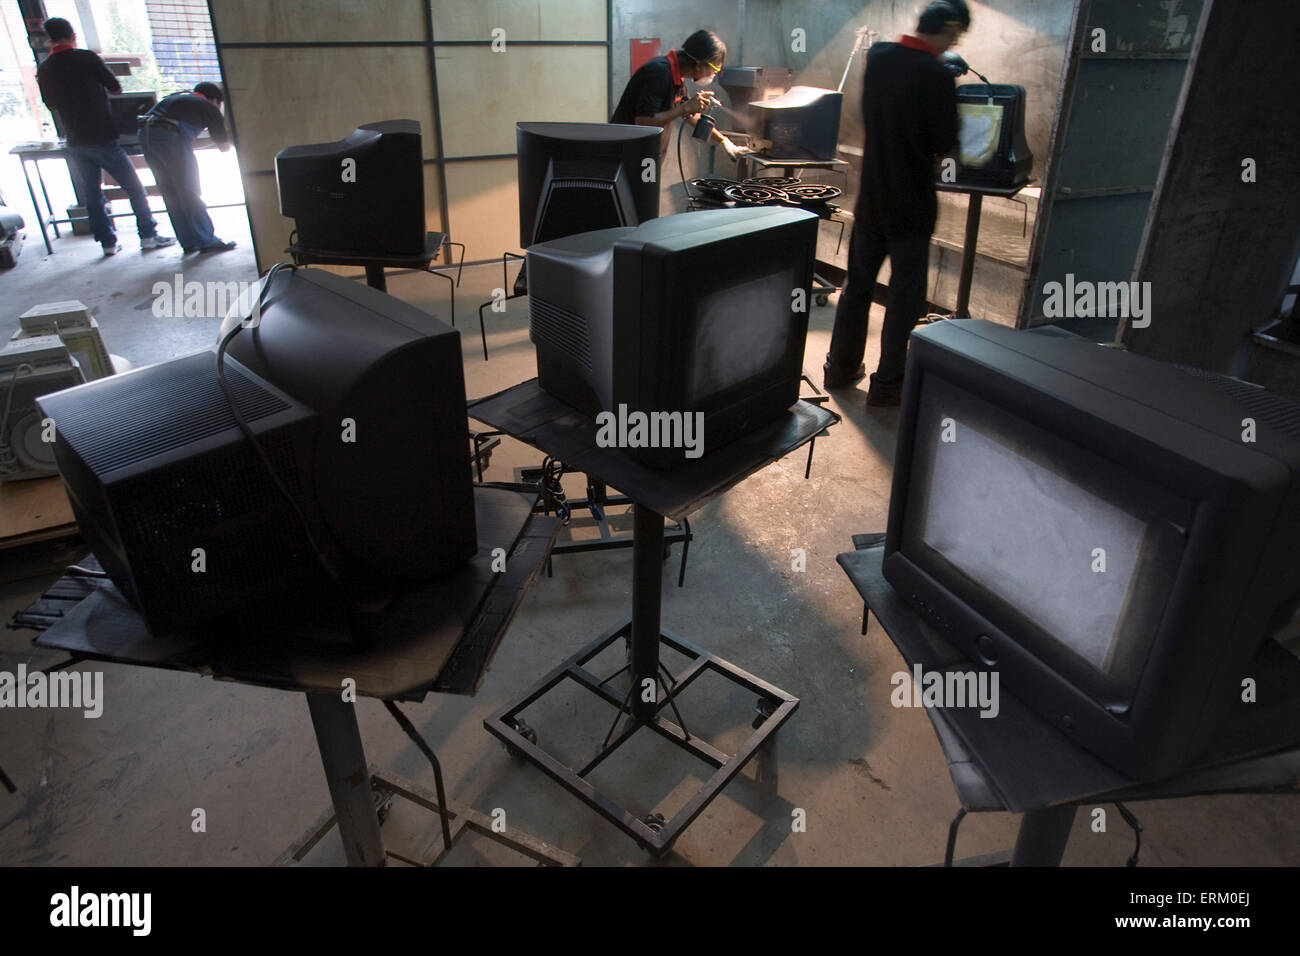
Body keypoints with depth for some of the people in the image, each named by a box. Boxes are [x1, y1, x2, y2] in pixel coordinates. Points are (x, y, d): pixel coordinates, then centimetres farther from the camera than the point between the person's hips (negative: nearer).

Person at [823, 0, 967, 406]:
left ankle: (842, 367, 25)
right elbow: (944, 145, -13)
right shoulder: (936, 76, -18)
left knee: (857, 285, 16)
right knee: (905, 295, 4)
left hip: (870, 197, 6)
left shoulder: (877, 57, 0)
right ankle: (887, 384, 9)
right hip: (911, 205, -6)